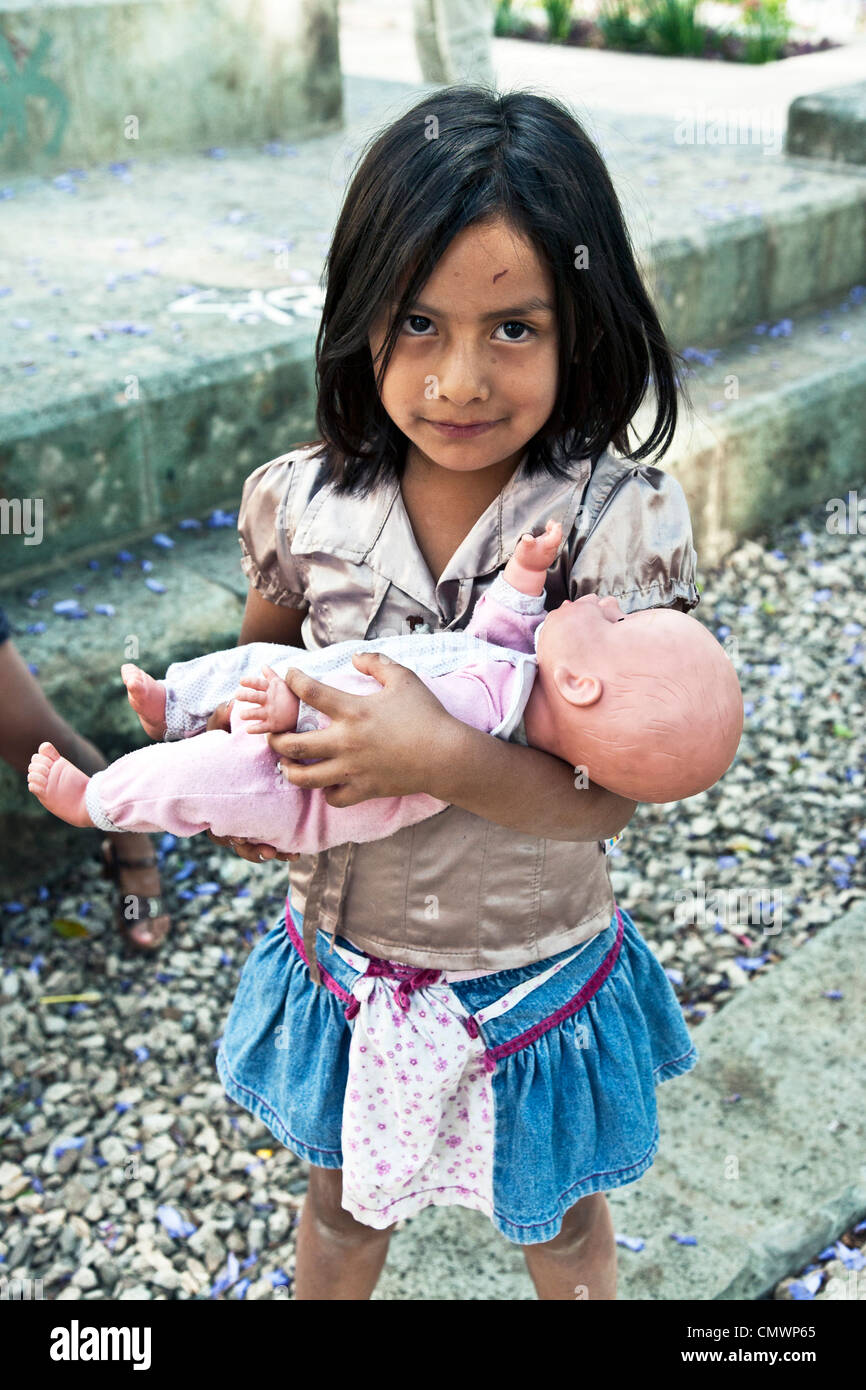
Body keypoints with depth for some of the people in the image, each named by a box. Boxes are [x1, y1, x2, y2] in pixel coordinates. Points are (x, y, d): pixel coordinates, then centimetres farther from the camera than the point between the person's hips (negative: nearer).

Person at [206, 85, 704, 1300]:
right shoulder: (300, 502, -14)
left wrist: (443, 759, -37)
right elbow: (258, 665, 5)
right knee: (343, 1211, 30)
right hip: (346, 965, 3)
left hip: (533, 985, -2)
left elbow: (609, 797, -22)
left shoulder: (624, 524, -24)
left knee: (559, 1222, 28)